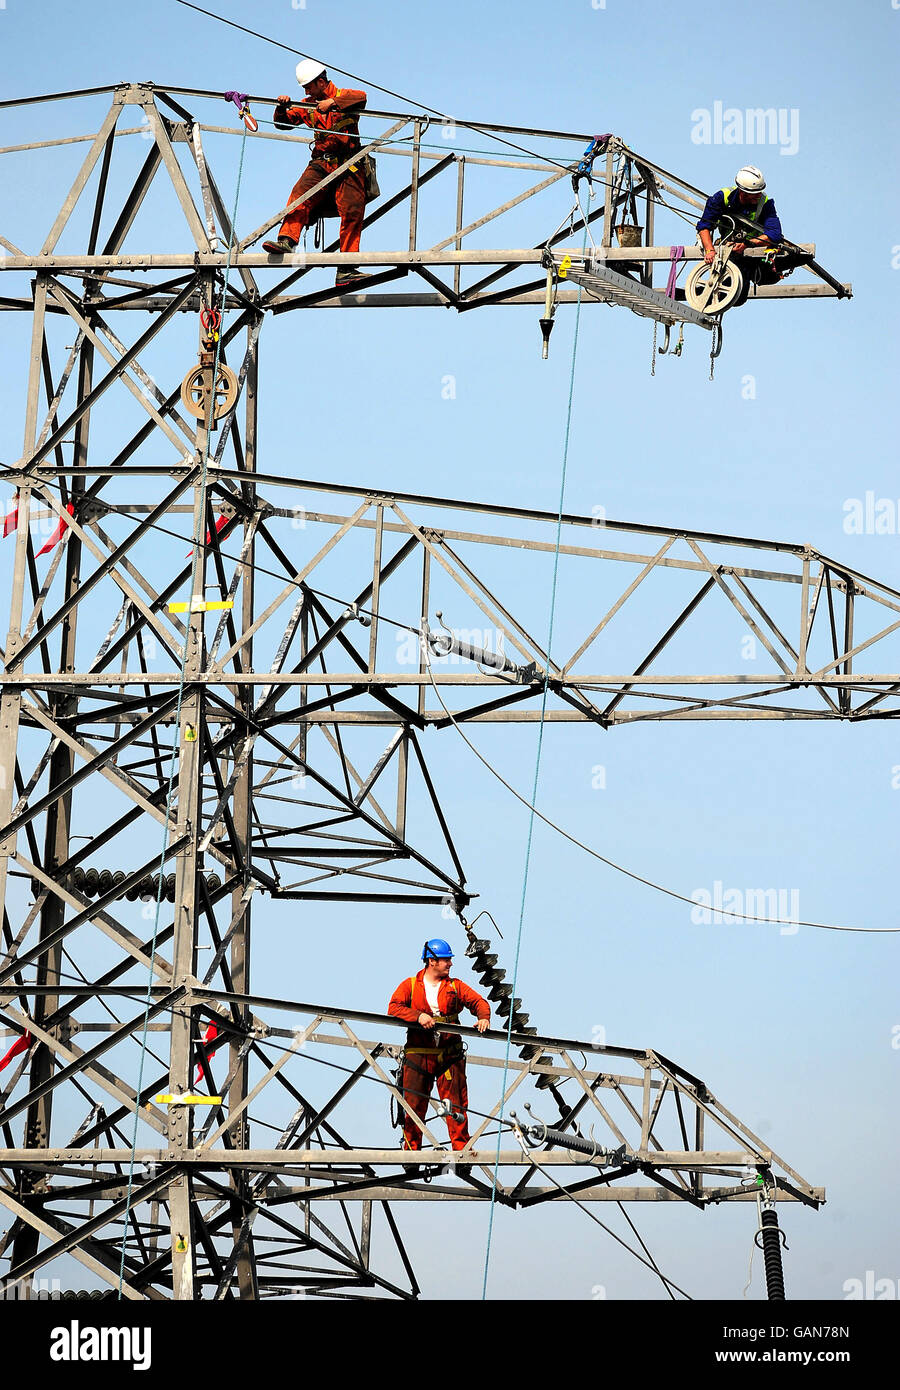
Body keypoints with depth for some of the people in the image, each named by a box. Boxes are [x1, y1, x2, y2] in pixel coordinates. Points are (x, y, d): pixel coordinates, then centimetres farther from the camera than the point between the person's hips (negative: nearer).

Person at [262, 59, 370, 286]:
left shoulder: (343, 96, 4)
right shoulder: (307, 106, 18)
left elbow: (361, 97, -17)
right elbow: (283, 123, 19)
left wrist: (333, 102, -29)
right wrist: (282, 108, -3)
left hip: (349, 165, -4)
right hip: (321, 163, 4)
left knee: (352, 212, -13)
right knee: (300, 194, -23)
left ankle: (346, 269, -13)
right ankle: (286, 240, -34)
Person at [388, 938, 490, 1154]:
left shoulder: (455, 986, 12)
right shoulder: (410, 985, 6)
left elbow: (478, 1002, 8)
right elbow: (394, 1008, -7)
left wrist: (483, 1018, -14)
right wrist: (418, 1015, -22)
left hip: (449, 1055, 1)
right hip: (418, 1054, -1)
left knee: (456, 1103, -5)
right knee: (414, 1104, 0)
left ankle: (461, 1146, -2)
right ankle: (411, 1147, 10)